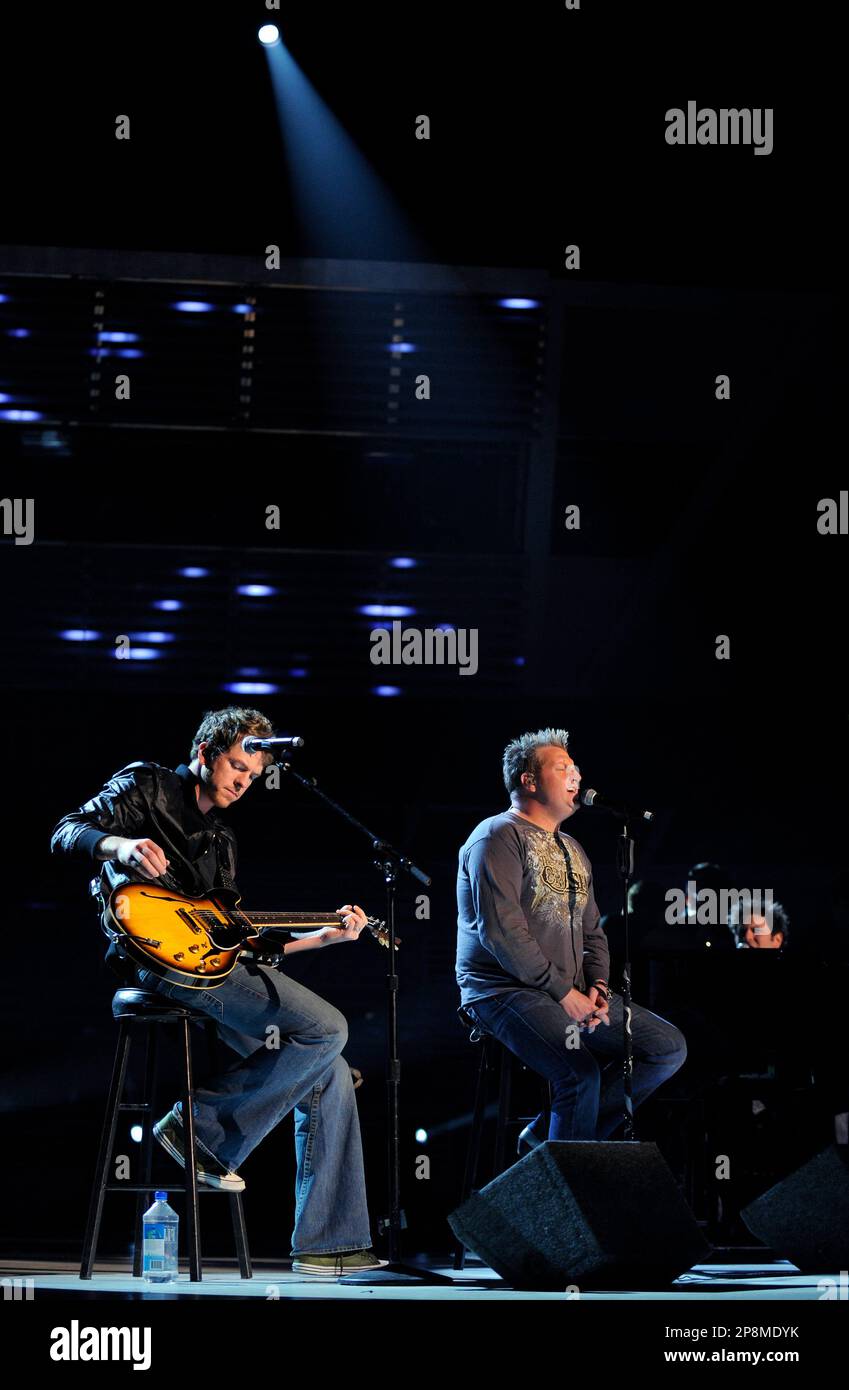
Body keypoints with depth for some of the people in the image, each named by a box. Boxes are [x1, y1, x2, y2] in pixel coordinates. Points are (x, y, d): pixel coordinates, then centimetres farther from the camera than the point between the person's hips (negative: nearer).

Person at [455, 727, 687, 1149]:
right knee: (583, 1075, -32)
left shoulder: (572, 850, 22)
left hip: (572, 994, 9)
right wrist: (563, 991, -16)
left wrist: (597, 986, 2)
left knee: (669, 1048, -1)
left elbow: (592, 932, 23)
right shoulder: (498, 837, -7)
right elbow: (501, 932, -17)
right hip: (508, 992, -9)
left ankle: (546, 1133, -1)